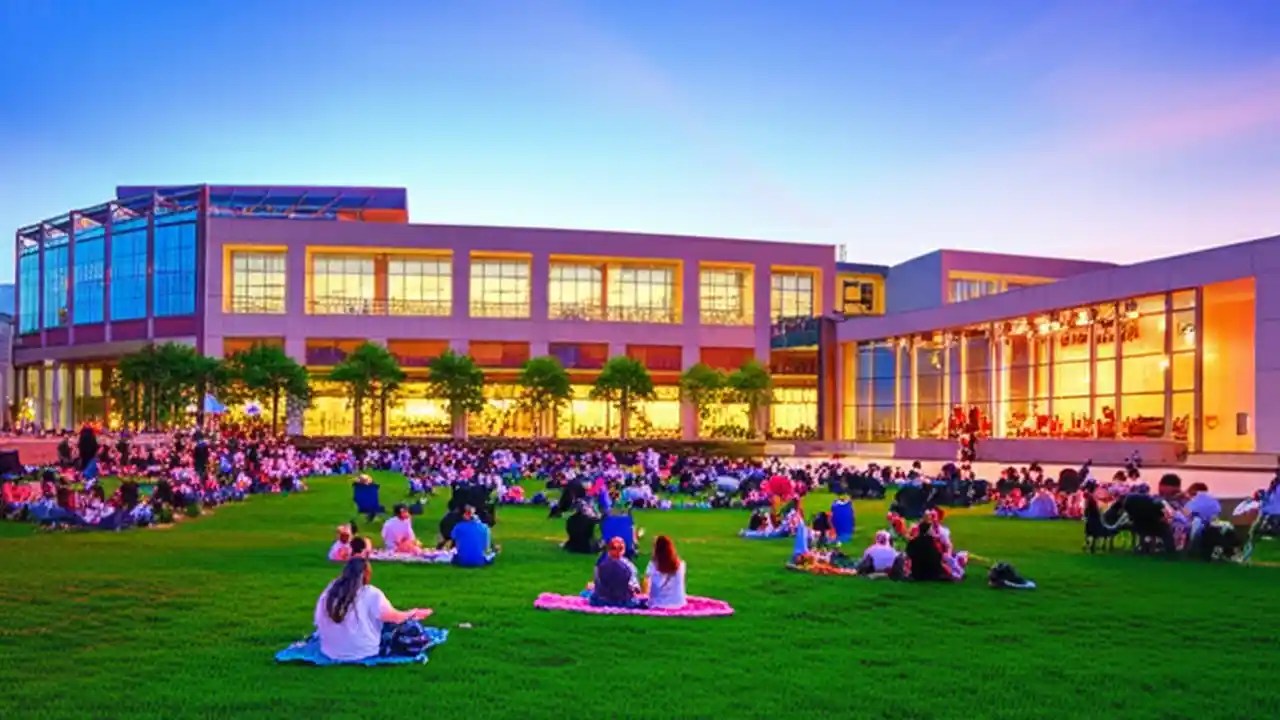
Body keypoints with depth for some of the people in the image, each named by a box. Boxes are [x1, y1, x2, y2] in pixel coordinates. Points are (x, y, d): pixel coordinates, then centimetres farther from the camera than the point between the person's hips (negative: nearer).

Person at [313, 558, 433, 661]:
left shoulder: (328, 592, -2)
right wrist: (415, 613, 10)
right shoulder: (371, 593, -14)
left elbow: (319, 624, 4)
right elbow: (394, 617, -11)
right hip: (365, 652, -5)